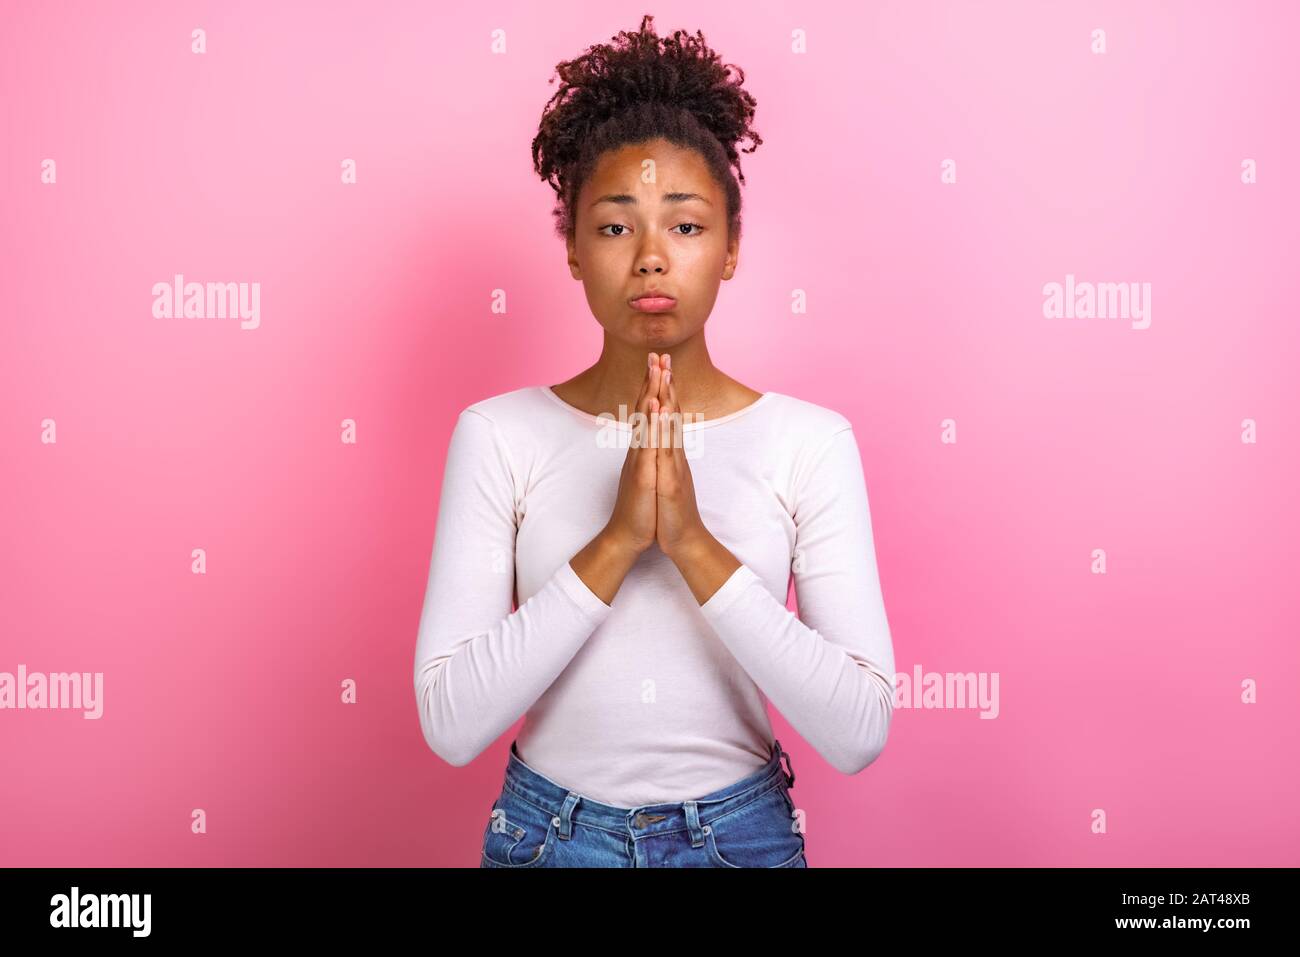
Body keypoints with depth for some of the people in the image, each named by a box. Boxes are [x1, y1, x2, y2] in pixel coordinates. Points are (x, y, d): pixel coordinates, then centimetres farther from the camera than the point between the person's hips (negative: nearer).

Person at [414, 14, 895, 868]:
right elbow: (451, 725, -14)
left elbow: (860, 734, -14)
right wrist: (615, 543, -23)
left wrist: (698, 547, -23)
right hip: (549, 834, 0)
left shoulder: (810, 440, -9)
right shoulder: (499, 435, -9)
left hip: (742, 832, 0)